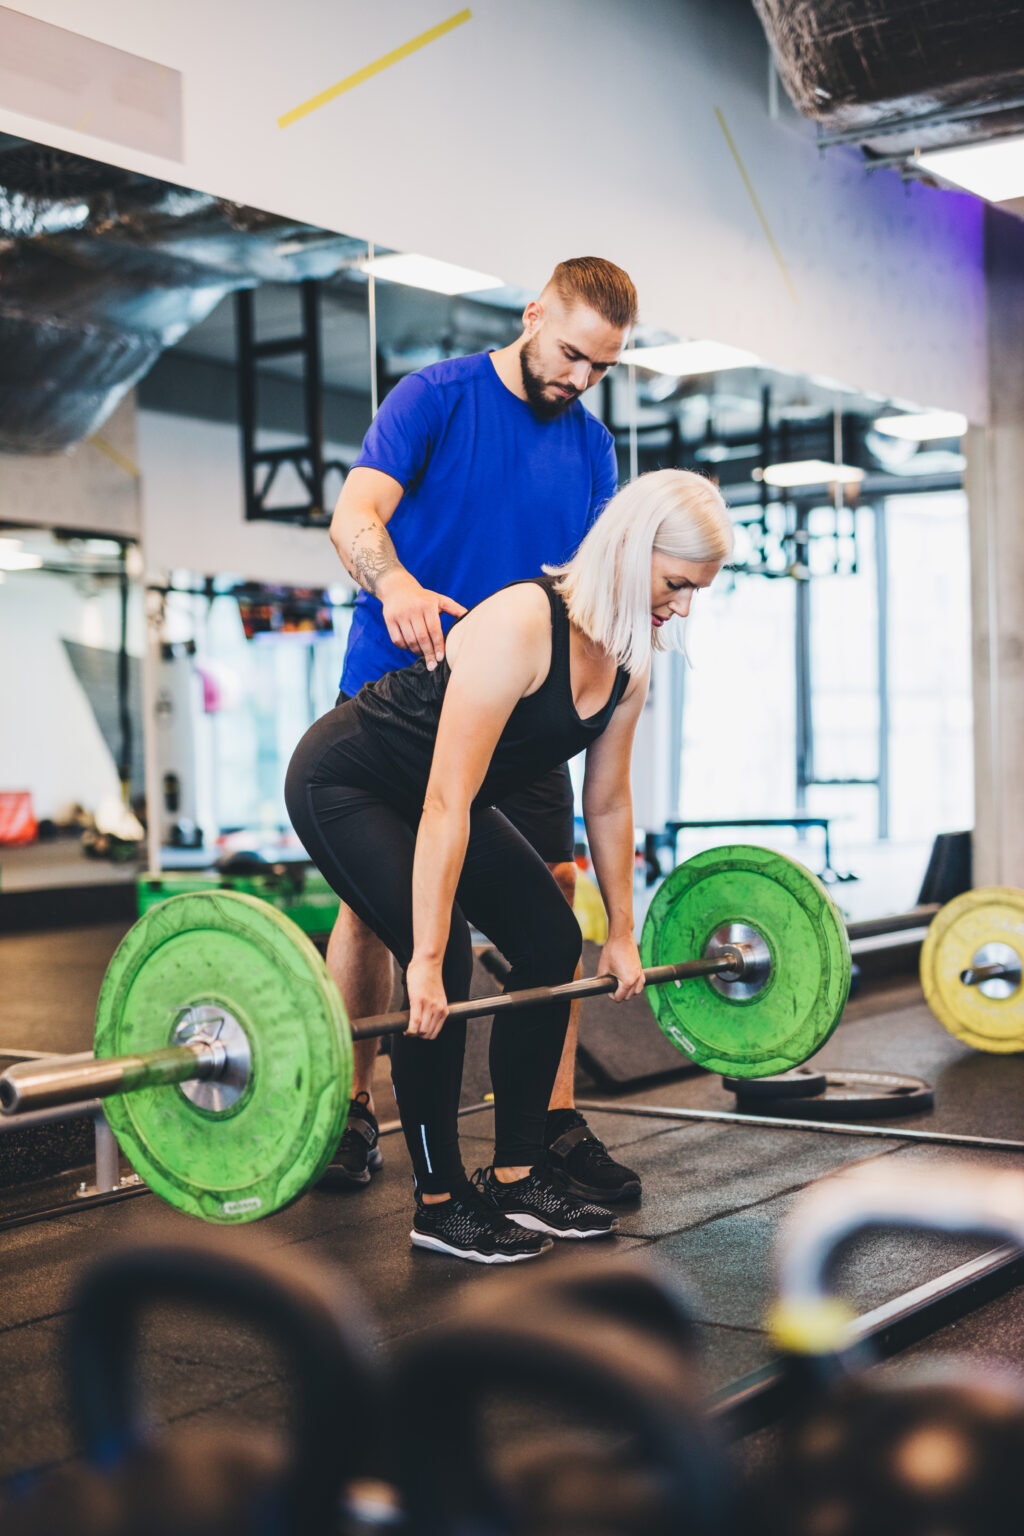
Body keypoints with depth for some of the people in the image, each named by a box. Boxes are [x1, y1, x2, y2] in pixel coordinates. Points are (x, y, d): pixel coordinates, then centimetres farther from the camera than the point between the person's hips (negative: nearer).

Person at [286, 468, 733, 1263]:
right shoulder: (520, 626, -34)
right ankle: (442, 1203, -5)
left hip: (432, 791, 9)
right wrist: (426, 961, -37)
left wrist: (623, 933, 8)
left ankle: (518, 1178, 11)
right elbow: (446, 804, -36)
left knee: (552, 942, 1)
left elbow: (608, 802, 4)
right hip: (345, 782, -9)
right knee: (445, 966, -21)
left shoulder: (628, 655, -8)